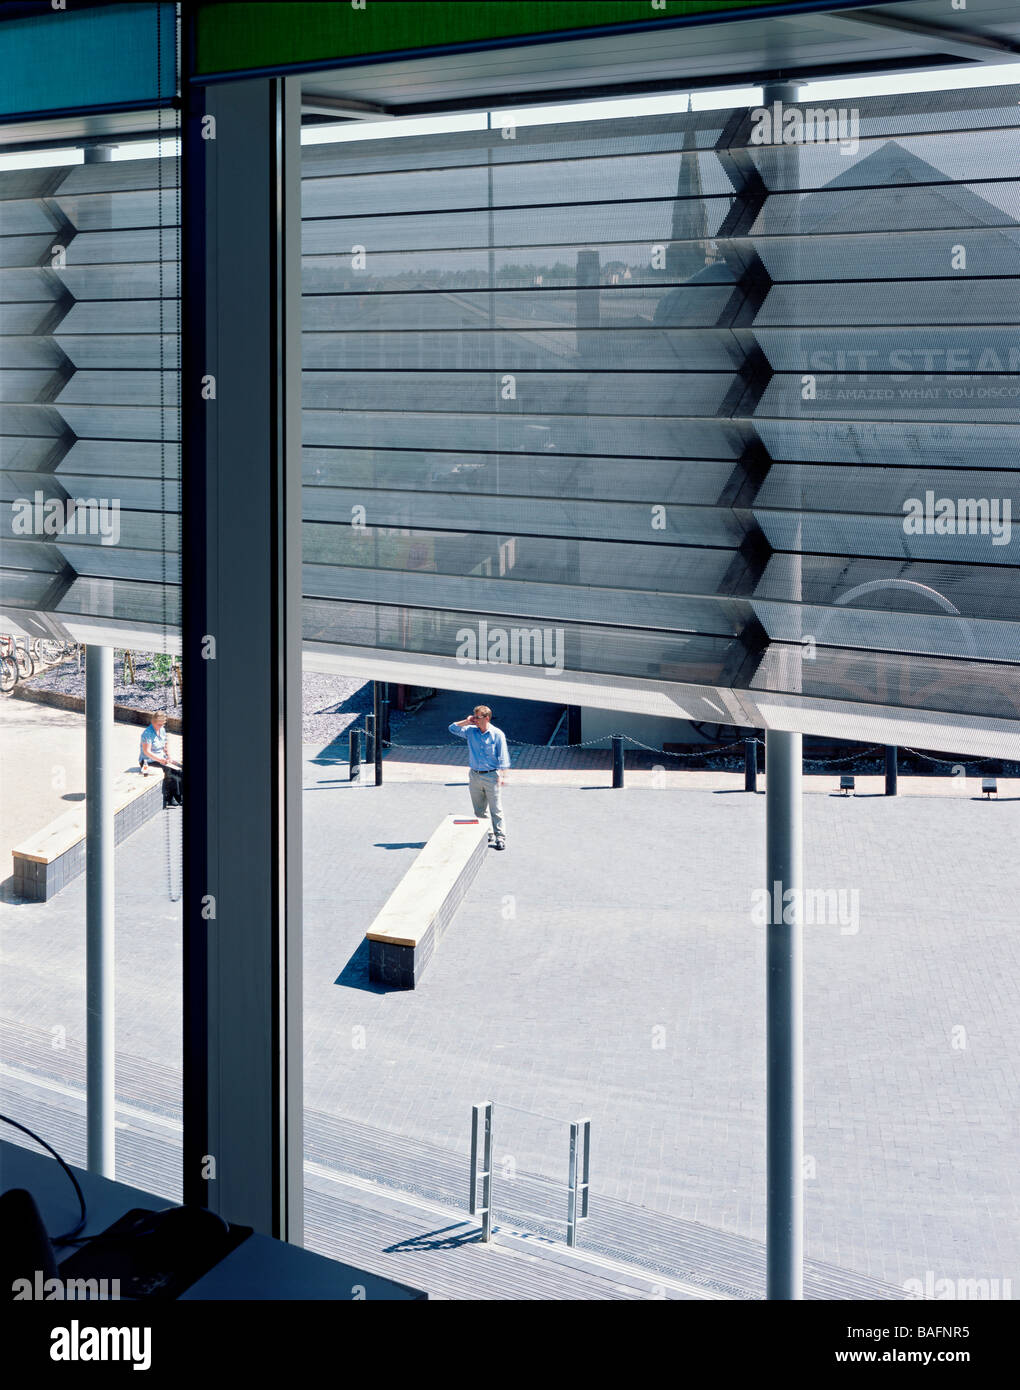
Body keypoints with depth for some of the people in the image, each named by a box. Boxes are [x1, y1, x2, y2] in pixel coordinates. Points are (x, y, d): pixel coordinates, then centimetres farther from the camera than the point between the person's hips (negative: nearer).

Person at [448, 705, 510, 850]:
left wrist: (502, 776, -10)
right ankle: (487, 835, 22)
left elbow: (502, 758, -6)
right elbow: (453, 728, 7)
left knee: (496, 810, -4)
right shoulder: (471, 731, 4)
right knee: (479, 810, 11)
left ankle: (500, 838, 0)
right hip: (475, 775, 5)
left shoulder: (497, 734, -7)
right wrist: (466, 722, -4)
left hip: (491, 776, -5)